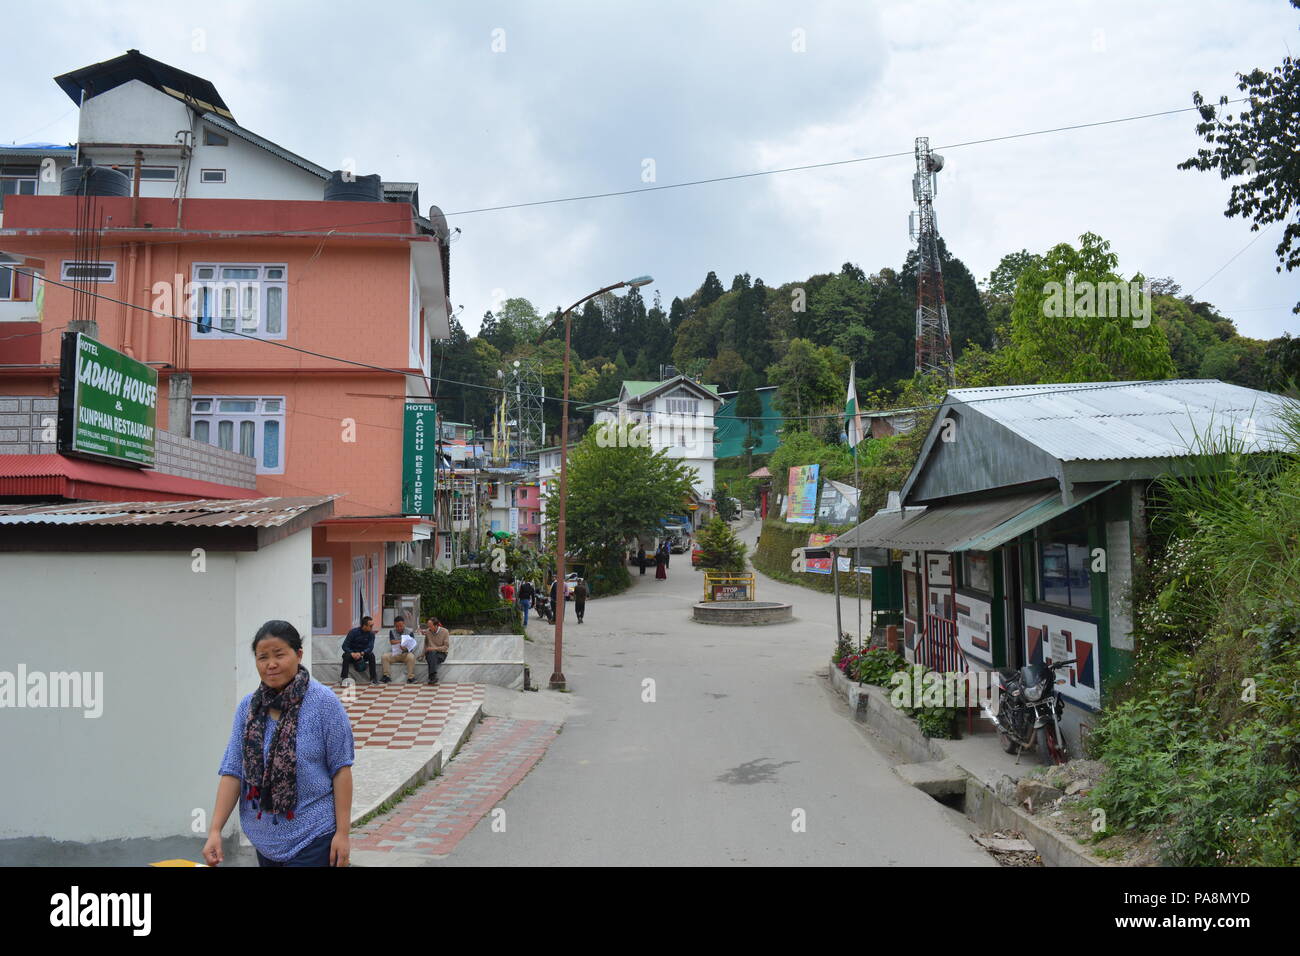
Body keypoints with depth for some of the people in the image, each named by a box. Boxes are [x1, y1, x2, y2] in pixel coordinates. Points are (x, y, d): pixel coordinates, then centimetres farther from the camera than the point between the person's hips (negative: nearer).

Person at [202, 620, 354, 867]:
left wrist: (342, 832, -12)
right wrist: (215, 830, -6)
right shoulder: (248, 707, 1)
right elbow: (233, 771, 1)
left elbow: (341, 769, -11)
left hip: (311, 838, -5)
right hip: (265, 839, 5)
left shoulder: (323, 702, -12)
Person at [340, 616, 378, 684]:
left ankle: (373, 678, -27)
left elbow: (370, 647, -17)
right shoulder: (353, 632, -13)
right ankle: (344, 678, -36)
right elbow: (344, 646, -17)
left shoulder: (371, 634, -7)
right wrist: (352, 653, -35)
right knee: (346, 655, -33)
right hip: (352, 654, -1)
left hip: (363, 655, 1)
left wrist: (361, 653, -37)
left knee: (371, 655, -28)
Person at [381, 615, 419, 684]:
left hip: (405, 653, -2)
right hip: (394, 653, 2)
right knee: (385, 656, -27)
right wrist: (402, 641, -12)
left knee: (411, 657, -35)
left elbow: (412, 645, -9)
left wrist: (406, 648, -30)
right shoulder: (392, 632, 11)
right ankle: (387, 677, -22)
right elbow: (392, 642, -7)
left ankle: (410, 678, -30)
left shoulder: (409, 633, 4)